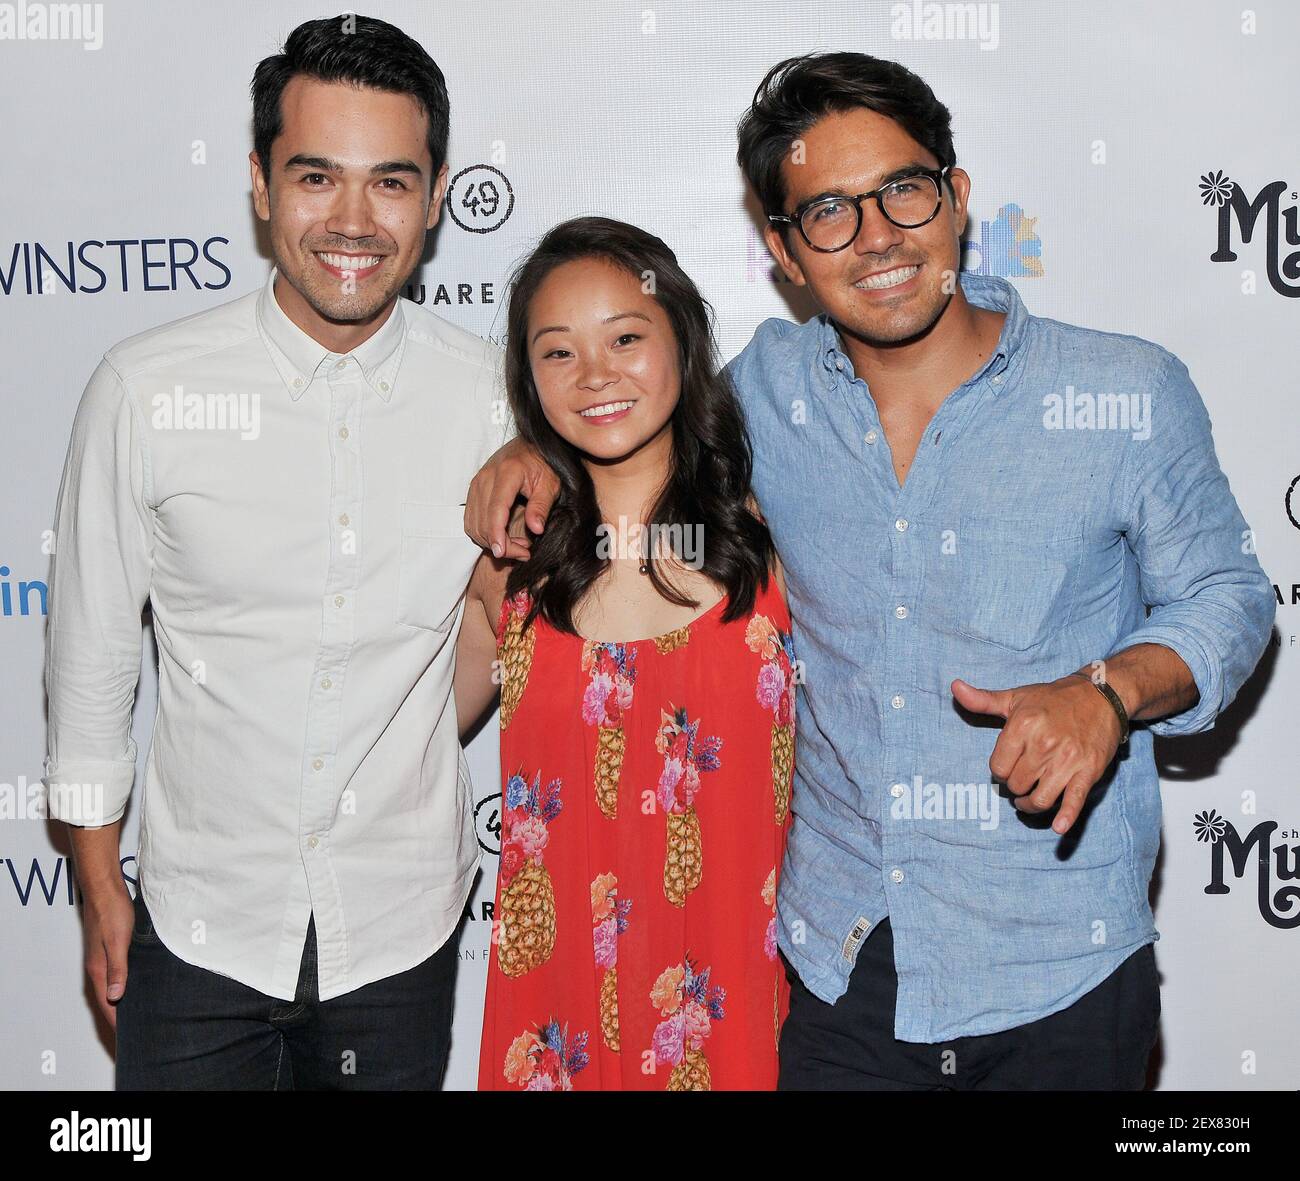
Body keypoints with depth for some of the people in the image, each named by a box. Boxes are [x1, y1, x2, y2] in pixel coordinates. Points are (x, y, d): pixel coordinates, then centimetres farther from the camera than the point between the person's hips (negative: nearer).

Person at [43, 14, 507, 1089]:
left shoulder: (492, 397, -7)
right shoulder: (147, 391, -10)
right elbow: (90, 654, -1)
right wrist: (101, 892, 4)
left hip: (403, 930, 1)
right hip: (198, 928, -1)